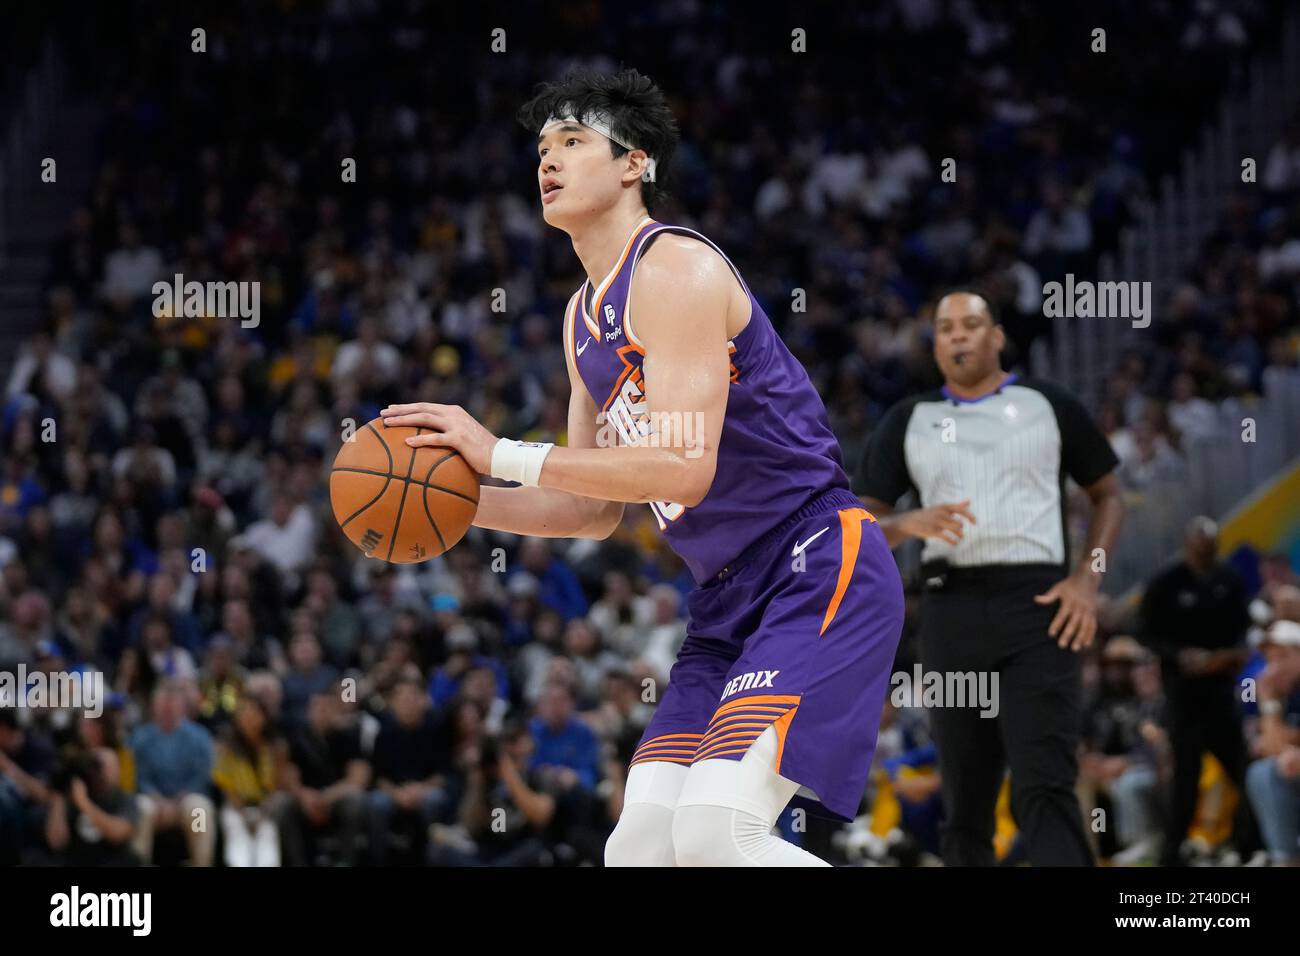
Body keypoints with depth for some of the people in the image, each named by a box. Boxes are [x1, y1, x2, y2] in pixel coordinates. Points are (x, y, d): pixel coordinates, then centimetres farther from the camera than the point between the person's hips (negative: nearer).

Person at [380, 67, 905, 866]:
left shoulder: (676, 268, -14)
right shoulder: (585, 318, 16)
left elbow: (683, 465, -25)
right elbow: (598, 510, 21)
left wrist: (499, 454, -21)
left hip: (820, 568, -9)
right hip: (732, 595, 9)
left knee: (716, 831, -25)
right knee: (641, 846, 0)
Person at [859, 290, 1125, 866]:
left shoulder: (1049, 407, 10)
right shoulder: (907, 422, 14)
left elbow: (1107, 495, 15)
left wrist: (1088, 577, -1)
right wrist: (908, 524, -13)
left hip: (1038, 605, -3)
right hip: (951, 609, 3)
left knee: (1044, 791, -16)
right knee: (966, 804, 5)